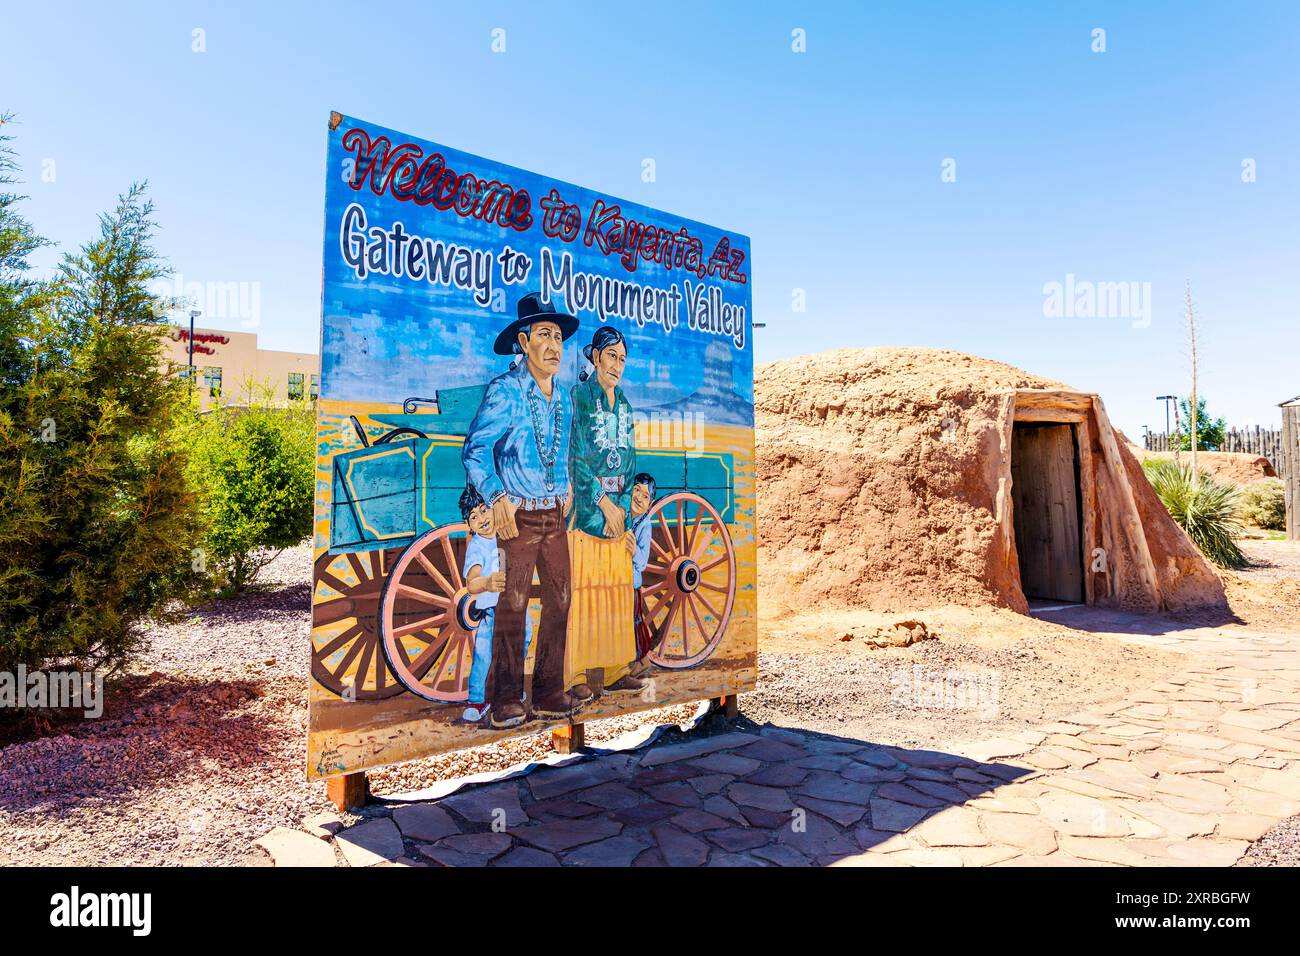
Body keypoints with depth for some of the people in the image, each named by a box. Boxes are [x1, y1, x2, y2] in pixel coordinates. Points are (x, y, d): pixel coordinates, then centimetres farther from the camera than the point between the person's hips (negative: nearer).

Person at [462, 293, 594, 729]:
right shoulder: (504, 390, -8)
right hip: (518, 515, -6)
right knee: (512, 606, -2)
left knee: (559, 601, 7)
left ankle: (547, 693, 18)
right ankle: (505, 701, 10)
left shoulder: (564, 397, 12)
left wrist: (567, 485, 13)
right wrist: (496, 497, -20)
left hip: (555, 514, 6)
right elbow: (475, 449, -11)